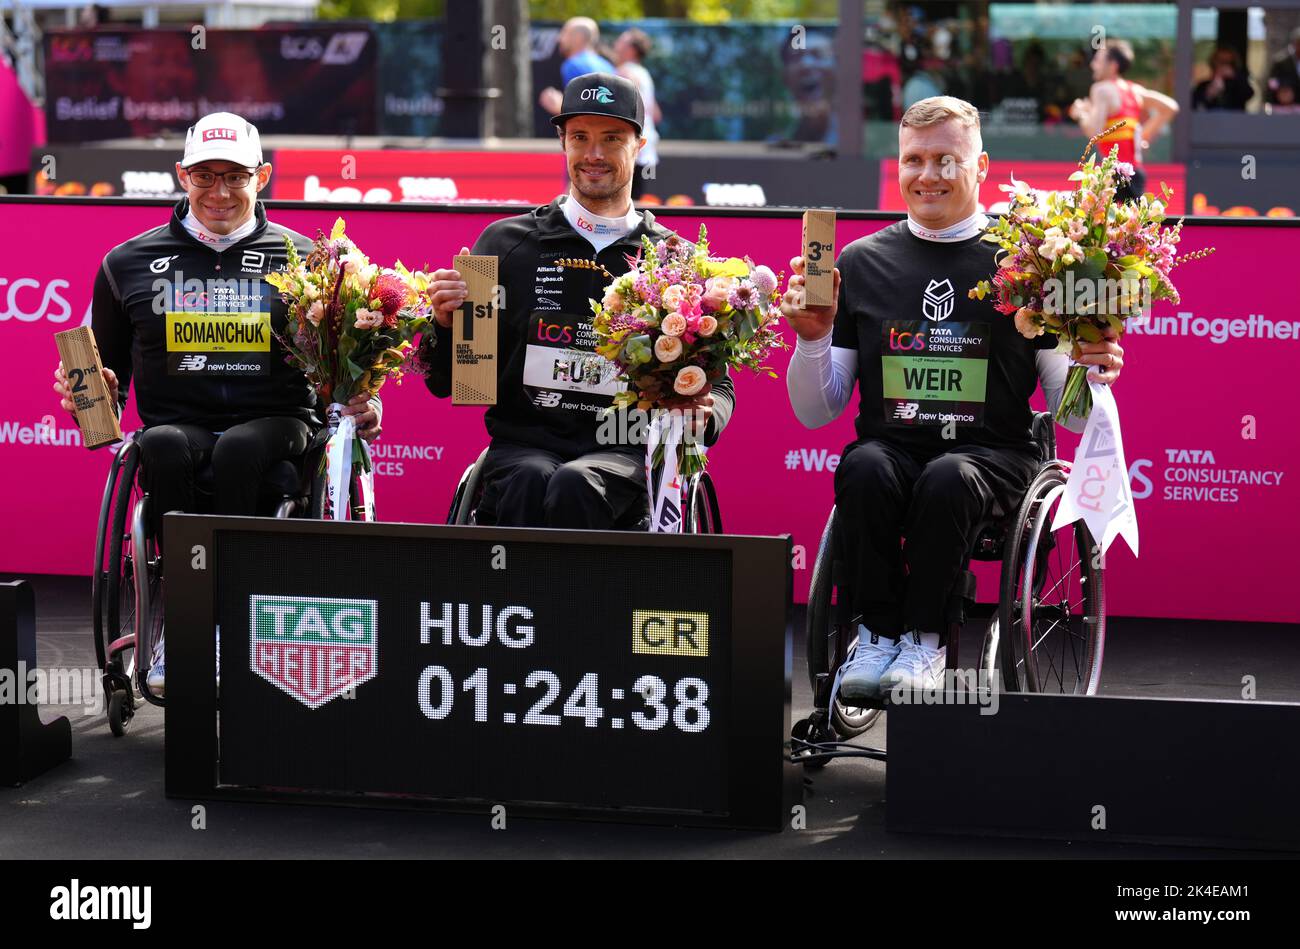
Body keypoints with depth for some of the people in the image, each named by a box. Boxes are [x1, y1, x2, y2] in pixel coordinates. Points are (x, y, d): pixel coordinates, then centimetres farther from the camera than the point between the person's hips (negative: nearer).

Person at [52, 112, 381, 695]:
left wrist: (361, 406, -7)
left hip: (275, 423, -1)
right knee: (164, 445, -36)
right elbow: (107, 373, 22)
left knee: (239, 448, -37)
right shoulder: (130, 264, 15)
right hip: (178, 422, 1)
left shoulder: (302, 259, 12)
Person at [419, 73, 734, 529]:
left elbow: (718, 386, 14)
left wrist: (701, 418, -11)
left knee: (575, 486, -35)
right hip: (524, 443, 1)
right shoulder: (506, 243, 13)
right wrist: (446, 322, -10)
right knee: (529, 484, -35)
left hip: (626, 452, 0)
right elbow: (447, 381, 12)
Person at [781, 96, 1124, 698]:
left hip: (991, 455, -2)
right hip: (891, 447, 2)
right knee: (864, 469, -32)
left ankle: (923, 638, -16)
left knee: (948, 479, -35)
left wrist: (1088, 374, -16)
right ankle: (877, 632, -15)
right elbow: (816, 413, 13)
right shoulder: (861, 262, 11)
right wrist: (812, 339, -5)